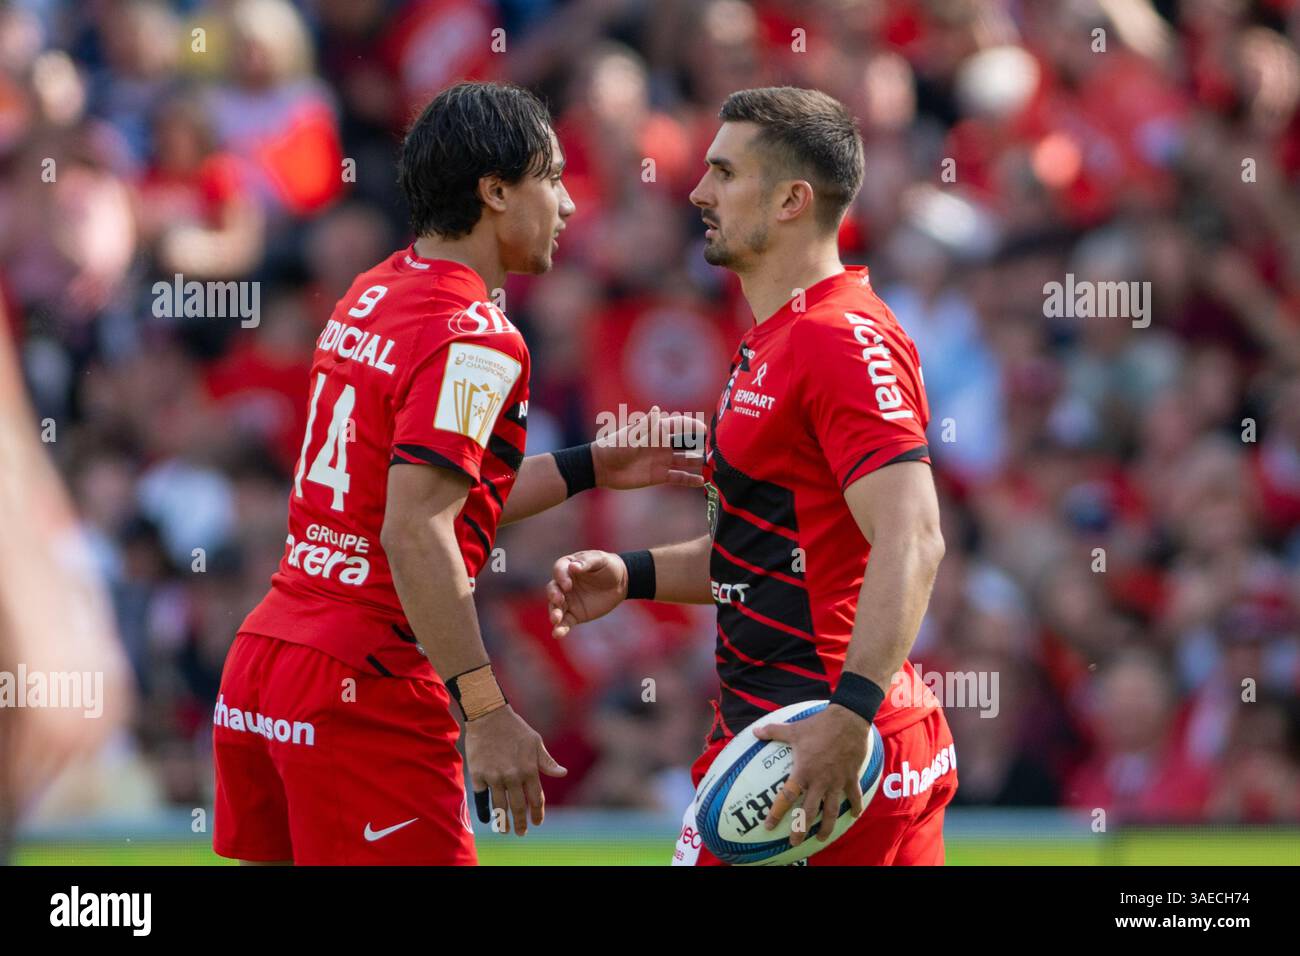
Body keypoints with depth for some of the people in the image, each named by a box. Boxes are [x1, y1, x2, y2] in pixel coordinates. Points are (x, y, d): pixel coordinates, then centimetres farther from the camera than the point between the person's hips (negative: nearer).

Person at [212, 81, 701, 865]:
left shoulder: (371, 299, 15)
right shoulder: (476, 338, -13)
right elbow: (415, 534, -23)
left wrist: (588, 469, 27)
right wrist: (487, 712, -24)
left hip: (260, 656, 9)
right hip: (364, 687, -9)